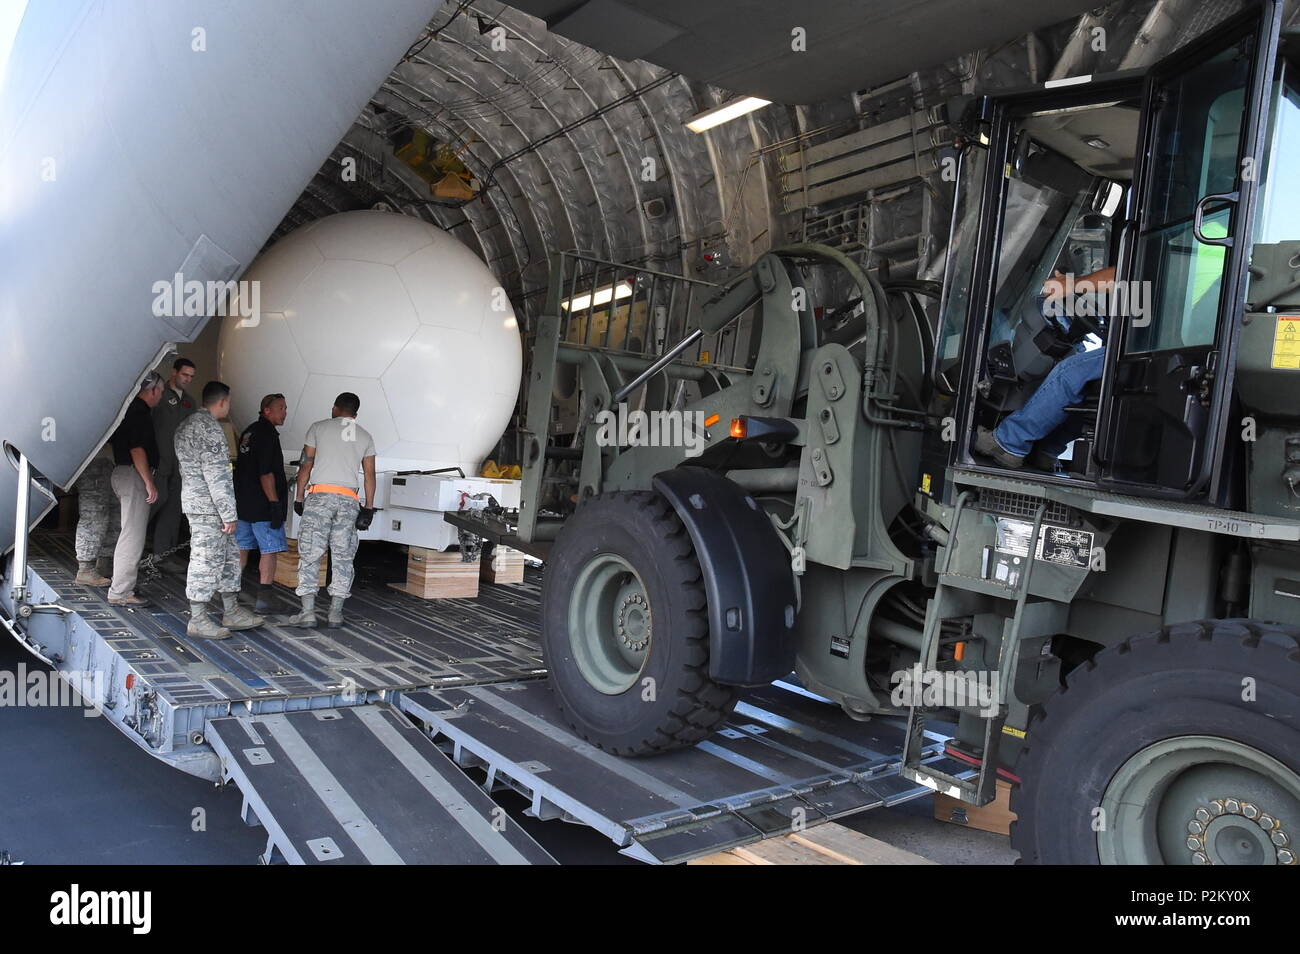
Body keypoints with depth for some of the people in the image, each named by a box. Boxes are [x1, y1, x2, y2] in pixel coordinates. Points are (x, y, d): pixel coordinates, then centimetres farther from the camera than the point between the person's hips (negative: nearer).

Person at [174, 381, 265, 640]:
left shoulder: (185, 425, 16)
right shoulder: (210, 428, -17)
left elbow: (182, 466, 24)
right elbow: (216, 475, -21)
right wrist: (229, 514, -19)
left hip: (193, 500, 10)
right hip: (209, 505, -10)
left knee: (229, 555, 14)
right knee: (206, 560, -4)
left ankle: (232, 612, 20)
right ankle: (198, 621, 4)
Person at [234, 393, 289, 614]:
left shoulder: (248, 431, 16)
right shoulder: (267, 434, -14)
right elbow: (265, 474, -20)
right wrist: (275, 503, -19)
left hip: (242, 502, 9)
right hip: (262, 504, -9)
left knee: (241, 548, 15)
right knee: (269, 551, -4)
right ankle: (263, 601, -6)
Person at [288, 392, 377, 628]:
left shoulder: (318, 428, 7)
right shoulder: (365, 436, 15)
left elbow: (306, 465, 4)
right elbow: (370, 475, 9)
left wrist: (298, 498, 9)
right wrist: (369, 508, 10)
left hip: (320, 495, -2)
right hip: (349, 500, 2)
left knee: (310, 555, 0)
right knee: (343, 557, 6)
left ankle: (308, 611, -5)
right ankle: (336, 612, 5)